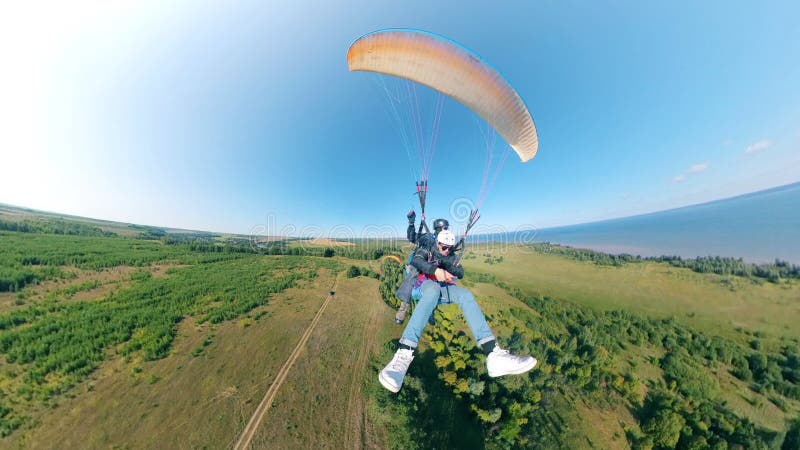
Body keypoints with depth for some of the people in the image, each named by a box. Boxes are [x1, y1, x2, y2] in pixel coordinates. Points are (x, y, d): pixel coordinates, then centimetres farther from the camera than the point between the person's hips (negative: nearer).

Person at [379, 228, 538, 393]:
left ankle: (493, 354, -36)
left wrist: (448, 265, -9)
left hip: (445, 287, 5)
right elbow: (415, 261, -11)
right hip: (426, 284, -4)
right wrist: (435, 270, -28)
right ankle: (404, 354, -53)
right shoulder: (426, 249, 10)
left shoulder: (452, 257, 24)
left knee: (465, 295, -27)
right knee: (433, 290, -41)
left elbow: (461, 274, 12)